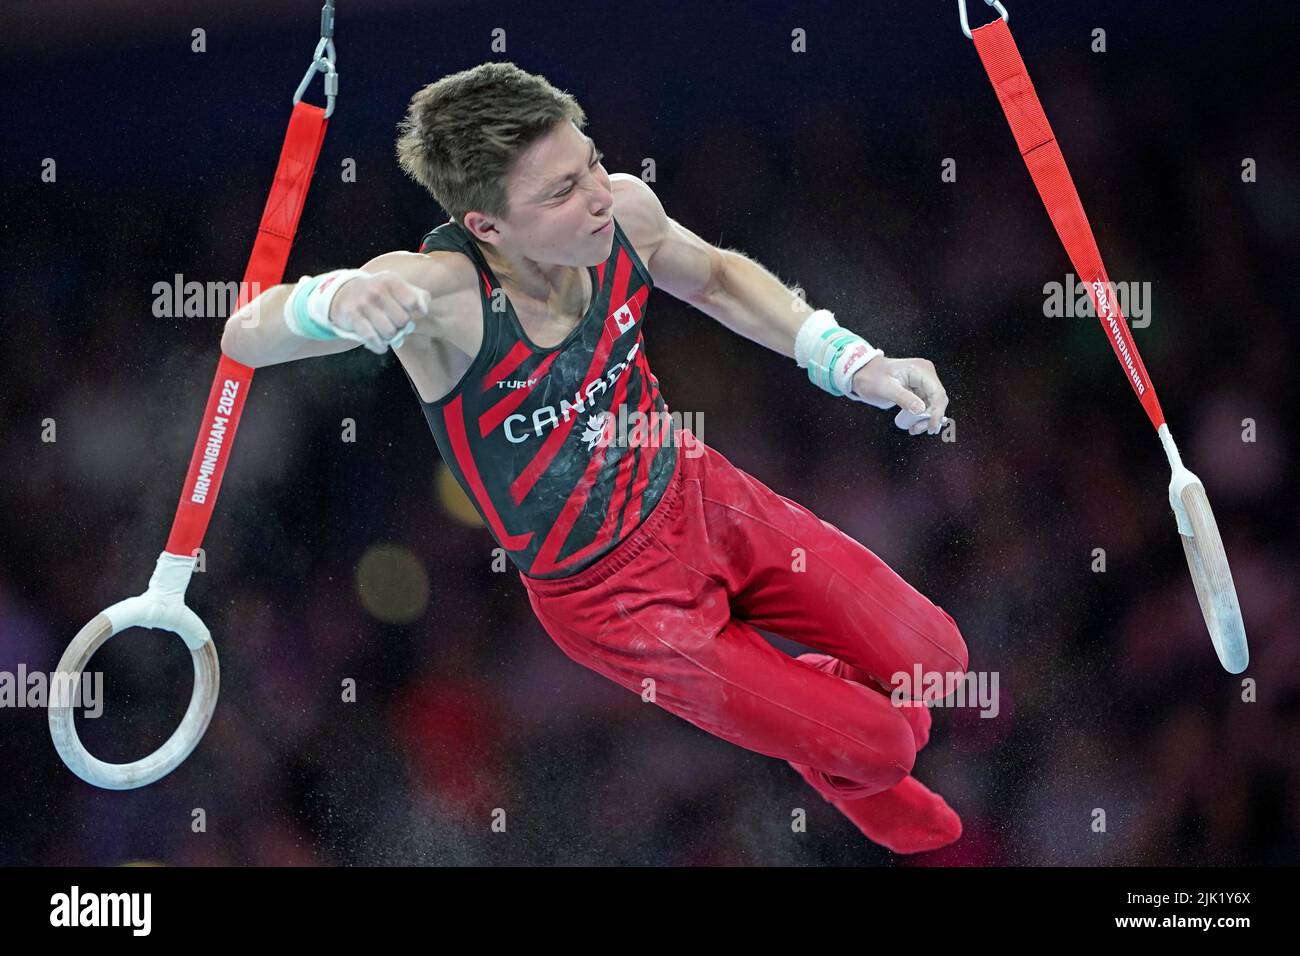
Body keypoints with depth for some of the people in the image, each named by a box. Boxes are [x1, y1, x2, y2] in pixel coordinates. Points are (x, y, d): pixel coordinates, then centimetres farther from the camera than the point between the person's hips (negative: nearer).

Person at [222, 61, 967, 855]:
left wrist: (853, 364, -1)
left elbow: (716, 277, 7)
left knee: (934, 656, 9)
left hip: (699, 493, 5)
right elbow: (248, 337, -48)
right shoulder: (443, 290, -35)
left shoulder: (623, 211, -19)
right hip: (612, 596, -5)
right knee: (881, 740, 1)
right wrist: (338, 298, -70)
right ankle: (880, 807, 39)